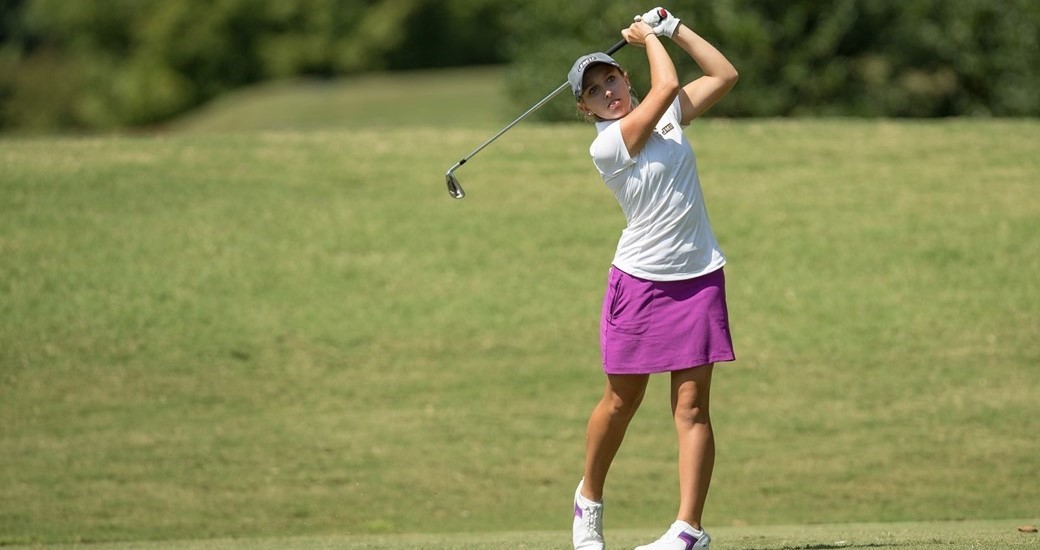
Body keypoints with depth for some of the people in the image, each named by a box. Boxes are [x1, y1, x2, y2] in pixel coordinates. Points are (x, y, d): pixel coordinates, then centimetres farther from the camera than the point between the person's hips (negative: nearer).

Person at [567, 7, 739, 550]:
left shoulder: (666, 115, 7)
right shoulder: (605, 146, -12)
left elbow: (724, 75, 11)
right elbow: (666, 85, -18)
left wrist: (674, 27, 7)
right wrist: (649, 36, -2)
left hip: (699, 276, 3)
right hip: (640, 279, -3)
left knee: (691, 405, -4)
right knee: (621, 401, 6)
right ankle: (589, 498, 31)